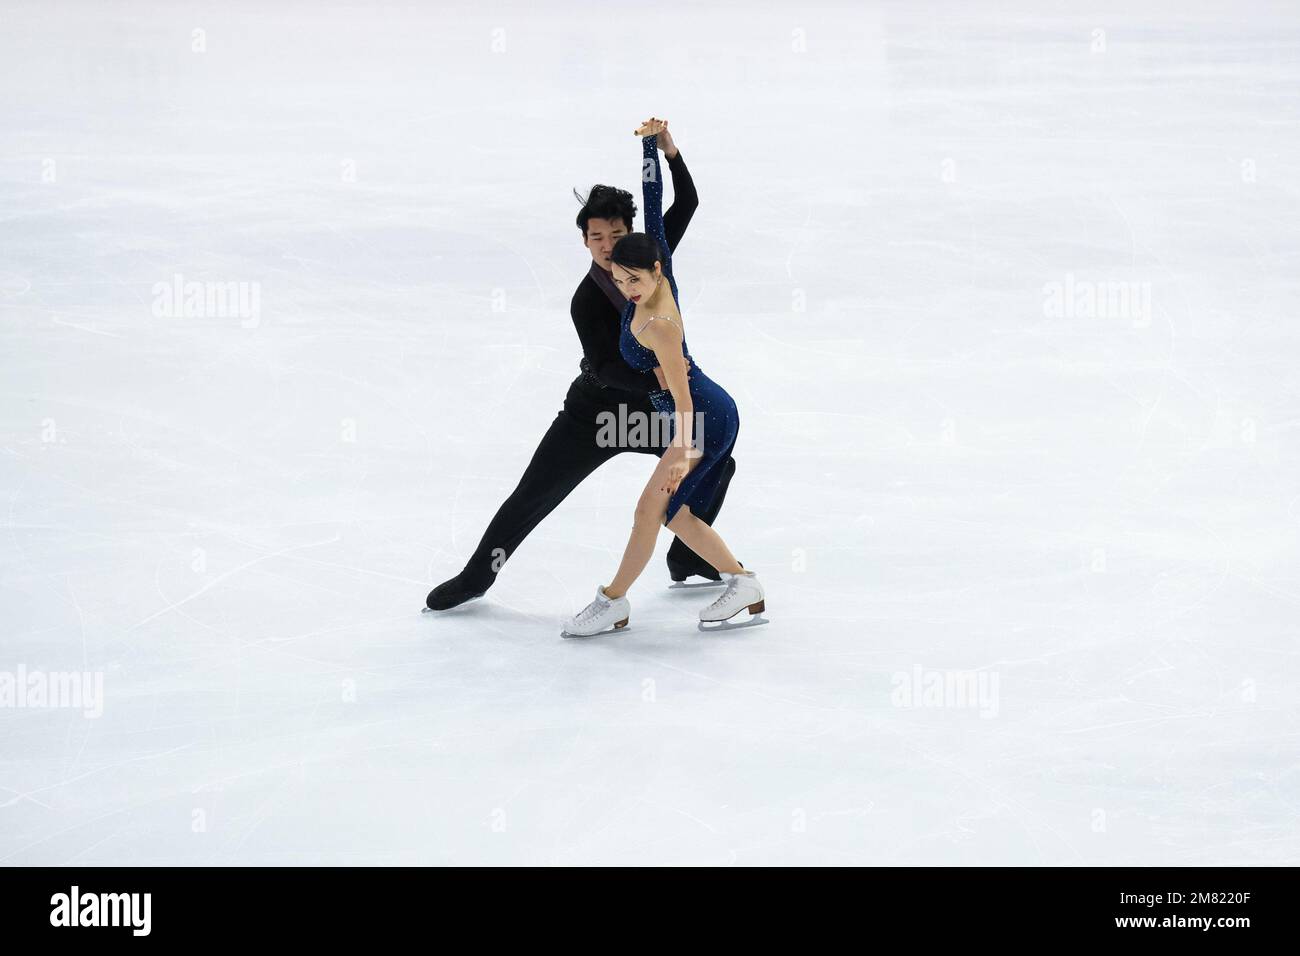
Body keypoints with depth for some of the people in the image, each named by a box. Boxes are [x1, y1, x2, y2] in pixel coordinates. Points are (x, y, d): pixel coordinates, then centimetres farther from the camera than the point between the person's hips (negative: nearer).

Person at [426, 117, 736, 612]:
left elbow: (686, 202, -7)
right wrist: (659, 381, -41)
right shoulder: (587, 301, -23)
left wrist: (670, 151, -24)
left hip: (651, 401, 5)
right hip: (594, 408, -5)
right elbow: (605, 367, -28)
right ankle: (477, 575, 10)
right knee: (534, 494, -5)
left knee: (717, 462, 3)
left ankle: (688, 556, 21)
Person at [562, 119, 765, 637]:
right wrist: (650, 144, 5)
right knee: (674, 512, 13)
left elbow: (681, 393, -25)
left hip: (706, 417, -10)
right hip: (711, 413, 10)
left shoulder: (658, 326, -27)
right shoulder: (659, 278, -5)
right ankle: (743, 585, 18)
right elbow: (654, 205, 0)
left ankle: (613, 602, 6)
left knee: (651, 508, -4)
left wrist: (682, 451, -24)